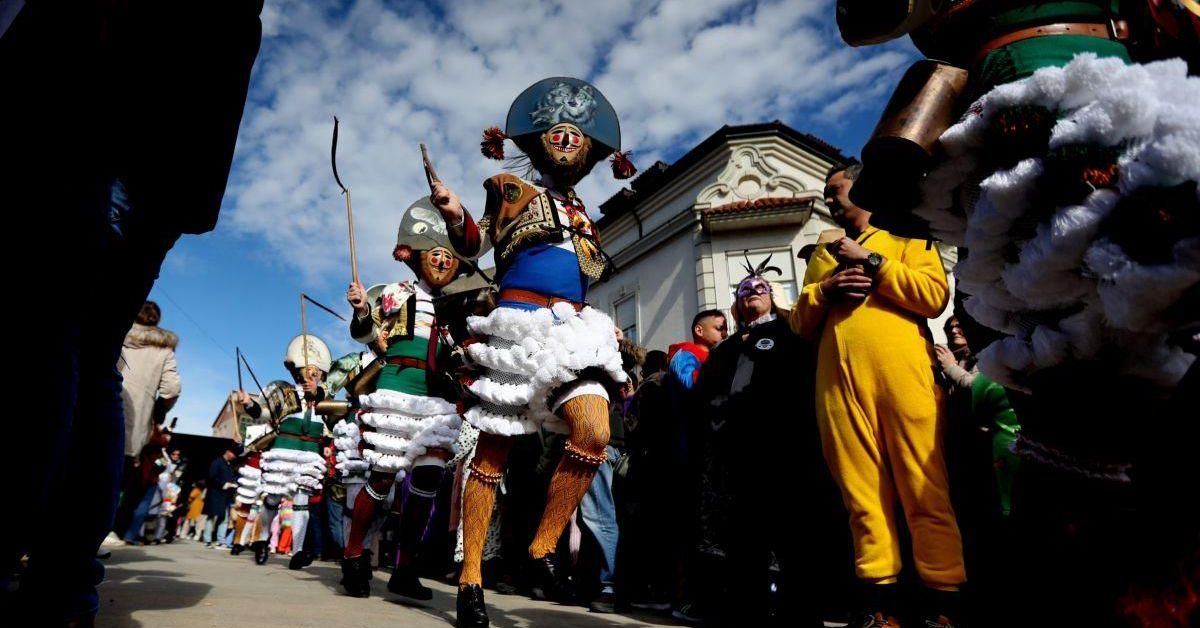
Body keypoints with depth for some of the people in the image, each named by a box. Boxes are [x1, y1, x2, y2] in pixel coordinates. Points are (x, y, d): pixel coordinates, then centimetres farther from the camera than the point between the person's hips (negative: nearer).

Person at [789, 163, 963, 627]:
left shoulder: (907, 236, 16)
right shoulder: (822, 255, 27)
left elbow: (935, 296, -1)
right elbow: (800, 324, 19)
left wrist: (871, 261, -2)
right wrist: (824, 290, 0)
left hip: (901, 376, -3)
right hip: (839, 383, 3)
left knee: (925, 491, -4)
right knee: (861, 493, 1)